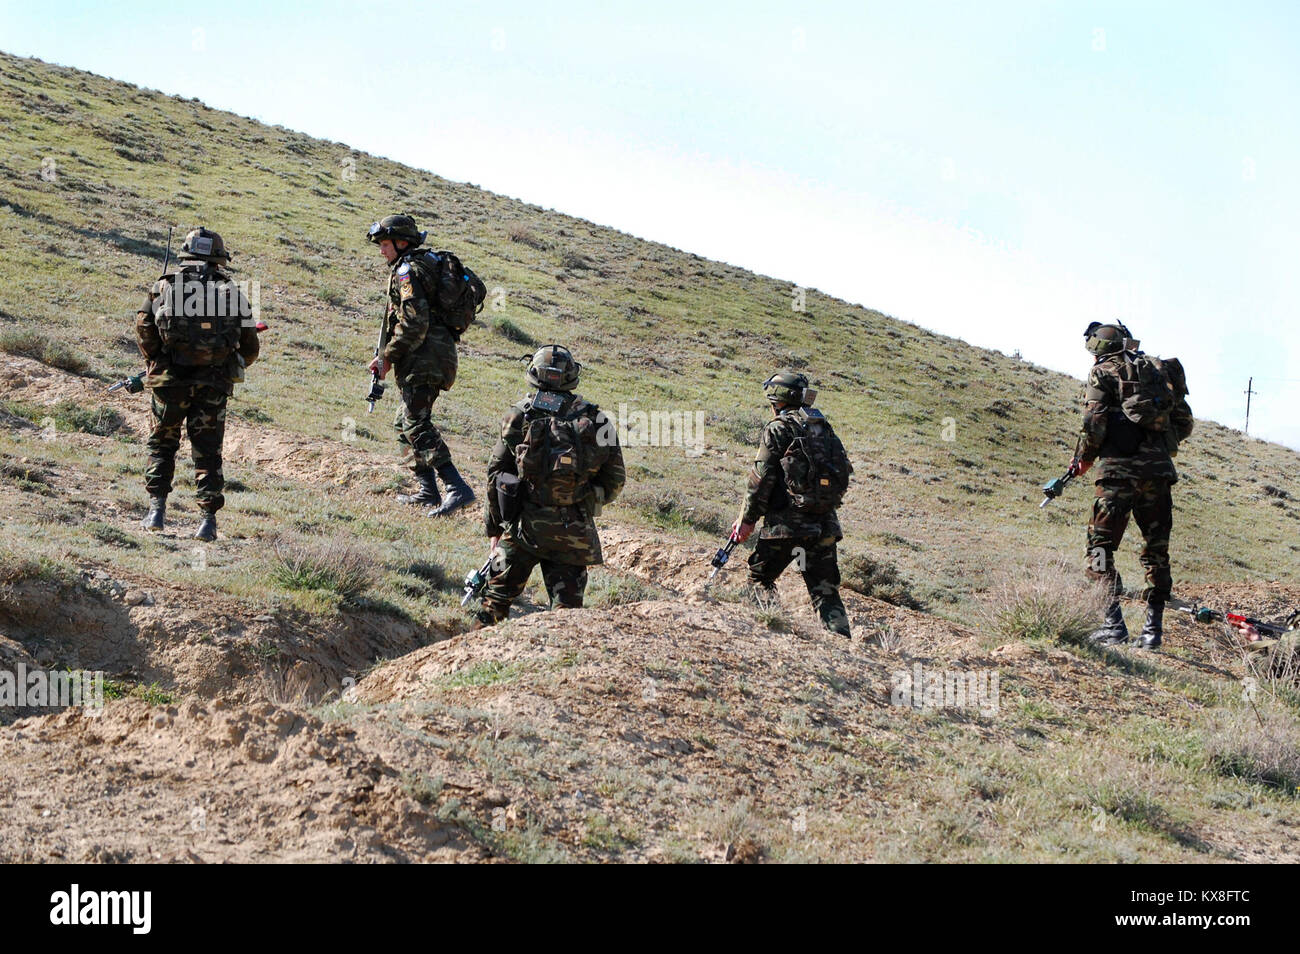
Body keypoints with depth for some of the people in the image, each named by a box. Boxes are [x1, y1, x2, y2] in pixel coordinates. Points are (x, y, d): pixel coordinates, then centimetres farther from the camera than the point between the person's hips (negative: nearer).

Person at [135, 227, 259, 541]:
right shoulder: (231, 292, 7)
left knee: (162, 444, 17)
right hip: (214, 384, 0)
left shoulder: (164, 286, 5)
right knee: (207, 452, 8)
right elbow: (250, 348, 7)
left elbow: (144, 327, -7)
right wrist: (229, 368, 25)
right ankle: (208, 519, 2)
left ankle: (157, 508, 10)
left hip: (170, 381, 0)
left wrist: (155, 359, 8)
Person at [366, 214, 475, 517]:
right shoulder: (426, 263, 21)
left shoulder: (407, 271, -11)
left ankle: (457, 488, -26)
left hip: (422, 359, -11)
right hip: (433, 358, 11)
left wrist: (388, 357, -12)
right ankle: (428, 490, 19)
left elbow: (414, 324, -21)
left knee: (417, 425, -16)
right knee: (405, 423, 19)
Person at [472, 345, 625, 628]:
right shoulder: (596, 420, 3)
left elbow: (495, 474, 4)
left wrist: (493, 529, 13)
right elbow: (615, 480, 6)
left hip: (523, 524, 0)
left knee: (497, 597, 10)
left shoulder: (519, 417, 2)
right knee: (567, 607, 3)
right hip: (574, 531, 0)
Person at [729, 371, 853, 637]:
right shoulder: (824, 428, 14)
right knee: (825, 589, 7)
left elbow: (761, 479, -8)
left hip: (787, 522, -6)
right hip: (825, 523, 6)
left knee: (760, 577, 11)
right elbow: (844, 471, 15)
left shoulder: (778, 429, -5)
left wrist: (747, 520, -1)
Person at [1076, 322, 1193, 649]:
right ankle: (1154, 627, 10)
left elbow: (1094, 424, -8)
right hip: (1158, 469, 5)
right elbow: (1184, 422, 16)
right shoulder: (1158, 369, 18)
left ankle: (1113, 622, -11)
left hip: (1118, 467, -5)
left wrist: (1083, 459, 8)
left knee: (1100, 545, 0)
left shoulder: (1102, 372, 3)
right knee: (1156, 549, 12)